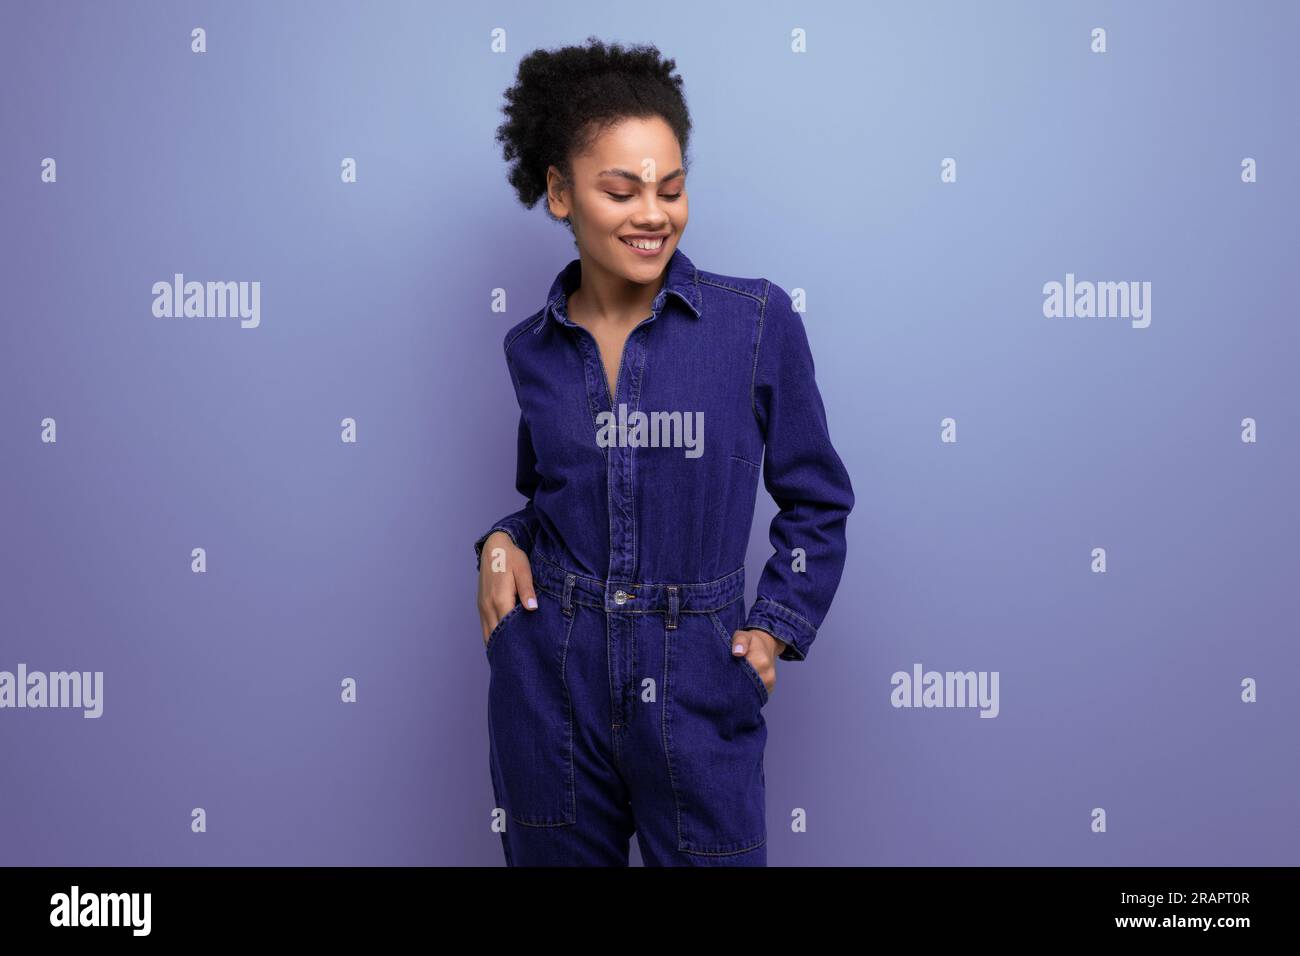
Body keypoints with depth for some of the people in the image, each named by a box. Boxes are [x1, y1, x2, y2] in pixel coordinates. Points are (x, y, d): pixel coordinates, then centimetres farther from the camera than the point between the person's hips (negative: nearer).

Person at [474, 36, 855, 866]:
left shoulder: (756, 322, -7)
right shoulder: (531, 347, 2)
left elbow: (817, 503, 2)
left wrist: (778, 628, -5)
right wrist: (504, 541, -1)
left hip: (695, 690, -2)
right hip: (548, 683, 3)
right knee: (554, 856, 16)